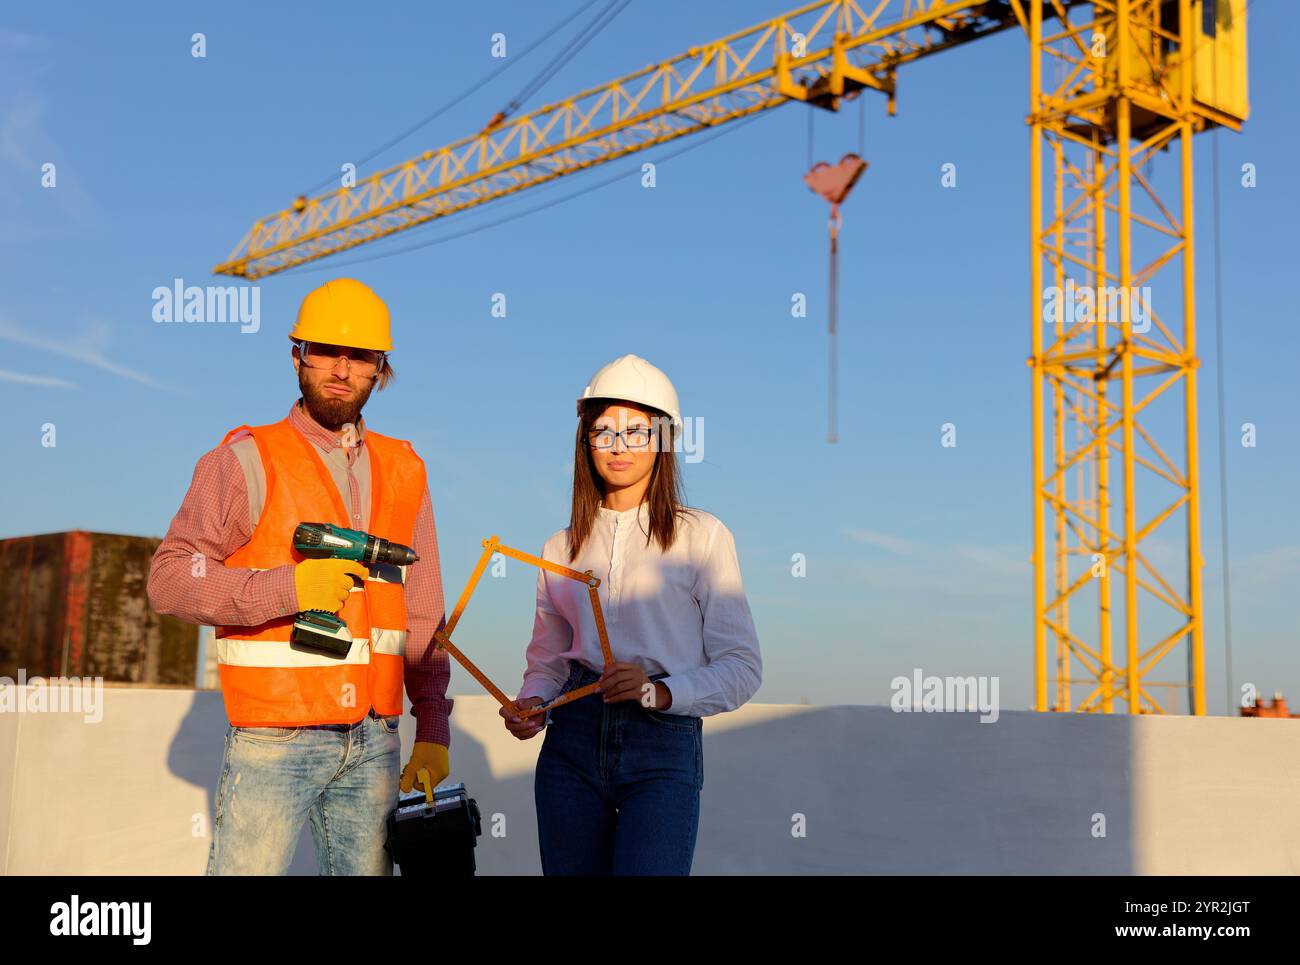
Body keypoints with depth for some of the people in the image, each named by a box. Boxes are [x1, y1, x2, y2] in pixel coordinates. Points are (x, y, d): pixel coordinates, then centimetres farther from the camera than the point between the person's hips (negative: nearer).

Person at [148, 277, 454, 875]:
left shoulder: (403, 471, 12)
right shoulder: (248, 461, -2)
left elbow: (422, 613, 12)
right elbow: (169, 579, -10)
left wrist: (433, 730, 6)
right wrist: (288, 588, -20)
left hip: (375, 745, 4)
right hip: (275, 742, -4)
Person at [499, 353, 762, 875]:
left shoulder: (702, 536, 1)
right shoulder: (561, 549, 12)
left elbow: (741, 666, -2)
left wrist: (658, 691, -17)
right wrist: (532, 706, -2)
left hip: (664, 744, -3)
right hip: (572, 742, 4)